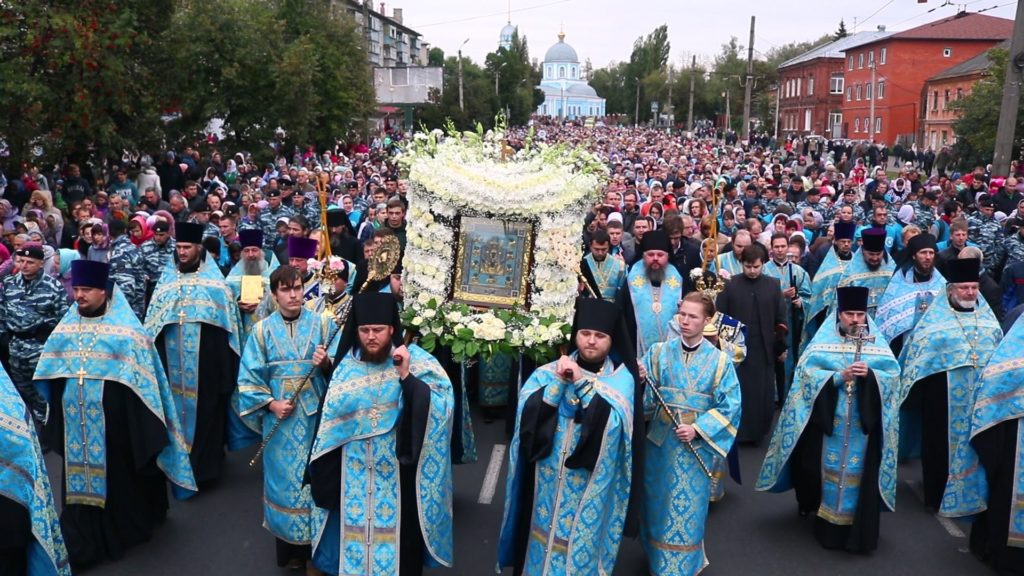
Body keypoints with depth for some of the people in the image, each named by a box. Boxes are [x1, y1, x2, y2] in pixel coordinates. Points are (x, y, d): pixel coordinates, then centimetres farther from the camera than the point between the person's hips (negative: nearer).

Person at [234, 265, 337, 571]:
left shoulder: (323, 324, 0)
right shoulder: (263, 330, 1)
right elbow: (249, 376, 1)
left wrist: (327, 363, -22)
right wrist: (270, 403, -10)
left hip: (317, 415, 0)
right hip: (280, 417, 1)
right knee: (284, 477, 8)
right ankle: (290, 548, 23)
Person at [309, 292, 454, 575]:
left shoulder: (415, 359, -9)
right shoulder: (348, 362, 1)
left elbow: (441, 405, -21)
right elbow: (333, 415, 6)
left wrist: (407, 376, -28)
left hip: (398, 470, -3)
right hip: (356, 471, 3)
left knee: (397, 535, 10)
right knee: (356, 526, 13)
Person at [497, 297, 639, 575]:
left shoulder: (621, 379, -4)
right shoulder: (549, 371, 2)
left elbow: (612, 420, -20)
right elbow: (526, 412, -10)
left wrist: (581, 380, -20)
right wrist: (558, 381, -19)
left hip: (589, 486, -1)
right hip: (547, 482, 2)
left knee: (581, 542, 10)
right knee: (543, 535, 12)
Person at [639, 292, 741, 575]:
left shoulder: (720, 360, -3)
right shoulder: (658, 352, 0)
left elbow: (731, 405, -6)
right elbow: (644, 396, -2)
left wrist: (698, 429, -15)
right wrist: (638, 380, -24)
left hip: (696, 444, -2)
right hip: (659, 441, 2)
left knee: (687, 507, 8)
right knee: (657, 502, 14)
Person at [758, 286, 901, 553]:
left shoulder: (876, 342, 6)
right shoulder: (824, 340, 0)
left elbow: (893, 376, -1)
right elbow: (808, 373, -9)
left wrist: (870, 374, -19)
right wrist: (839, 376, -20)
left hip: (863, 424, 1)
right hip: (828, 421, -1)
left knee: (859, 475, 2)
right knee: (829, 472, 6)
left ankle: (858, 533, 13)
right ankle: (827, 524, 22)